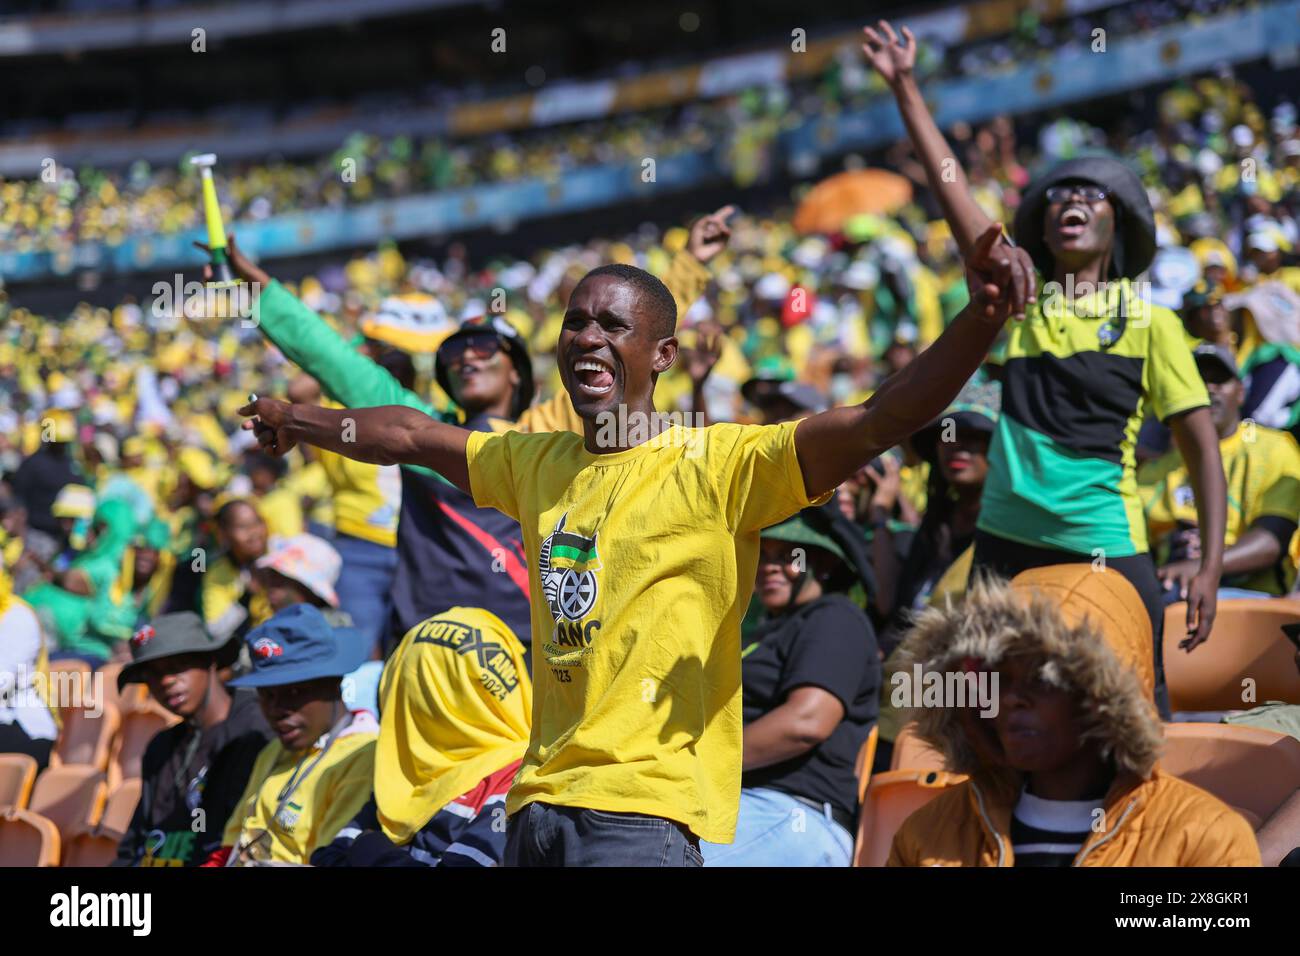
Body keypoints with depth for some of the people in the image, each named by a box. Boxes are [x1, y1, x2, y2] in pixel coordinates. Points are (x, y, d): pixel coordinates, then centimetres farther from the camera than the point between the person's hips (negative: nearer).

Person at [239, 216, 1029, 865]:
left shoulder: (715, 466, -6)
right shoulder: (536, 464, 13)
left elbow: (873, 424, -19)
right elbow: (411, 437, 29)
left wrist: (983, 317, -33)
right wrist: (299, 421, 43)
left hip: (646, 809, -6)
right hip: (539, 801, 7)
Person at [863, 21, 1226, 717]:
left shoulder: (1150, 323, 4)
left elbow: (1201, 447, 2)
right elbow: (951, 190, 7)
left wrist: (1210, 566, -7)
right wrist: (905, 87, 4)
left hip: (1106, 549, -3)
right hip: (1007, 542, 3)